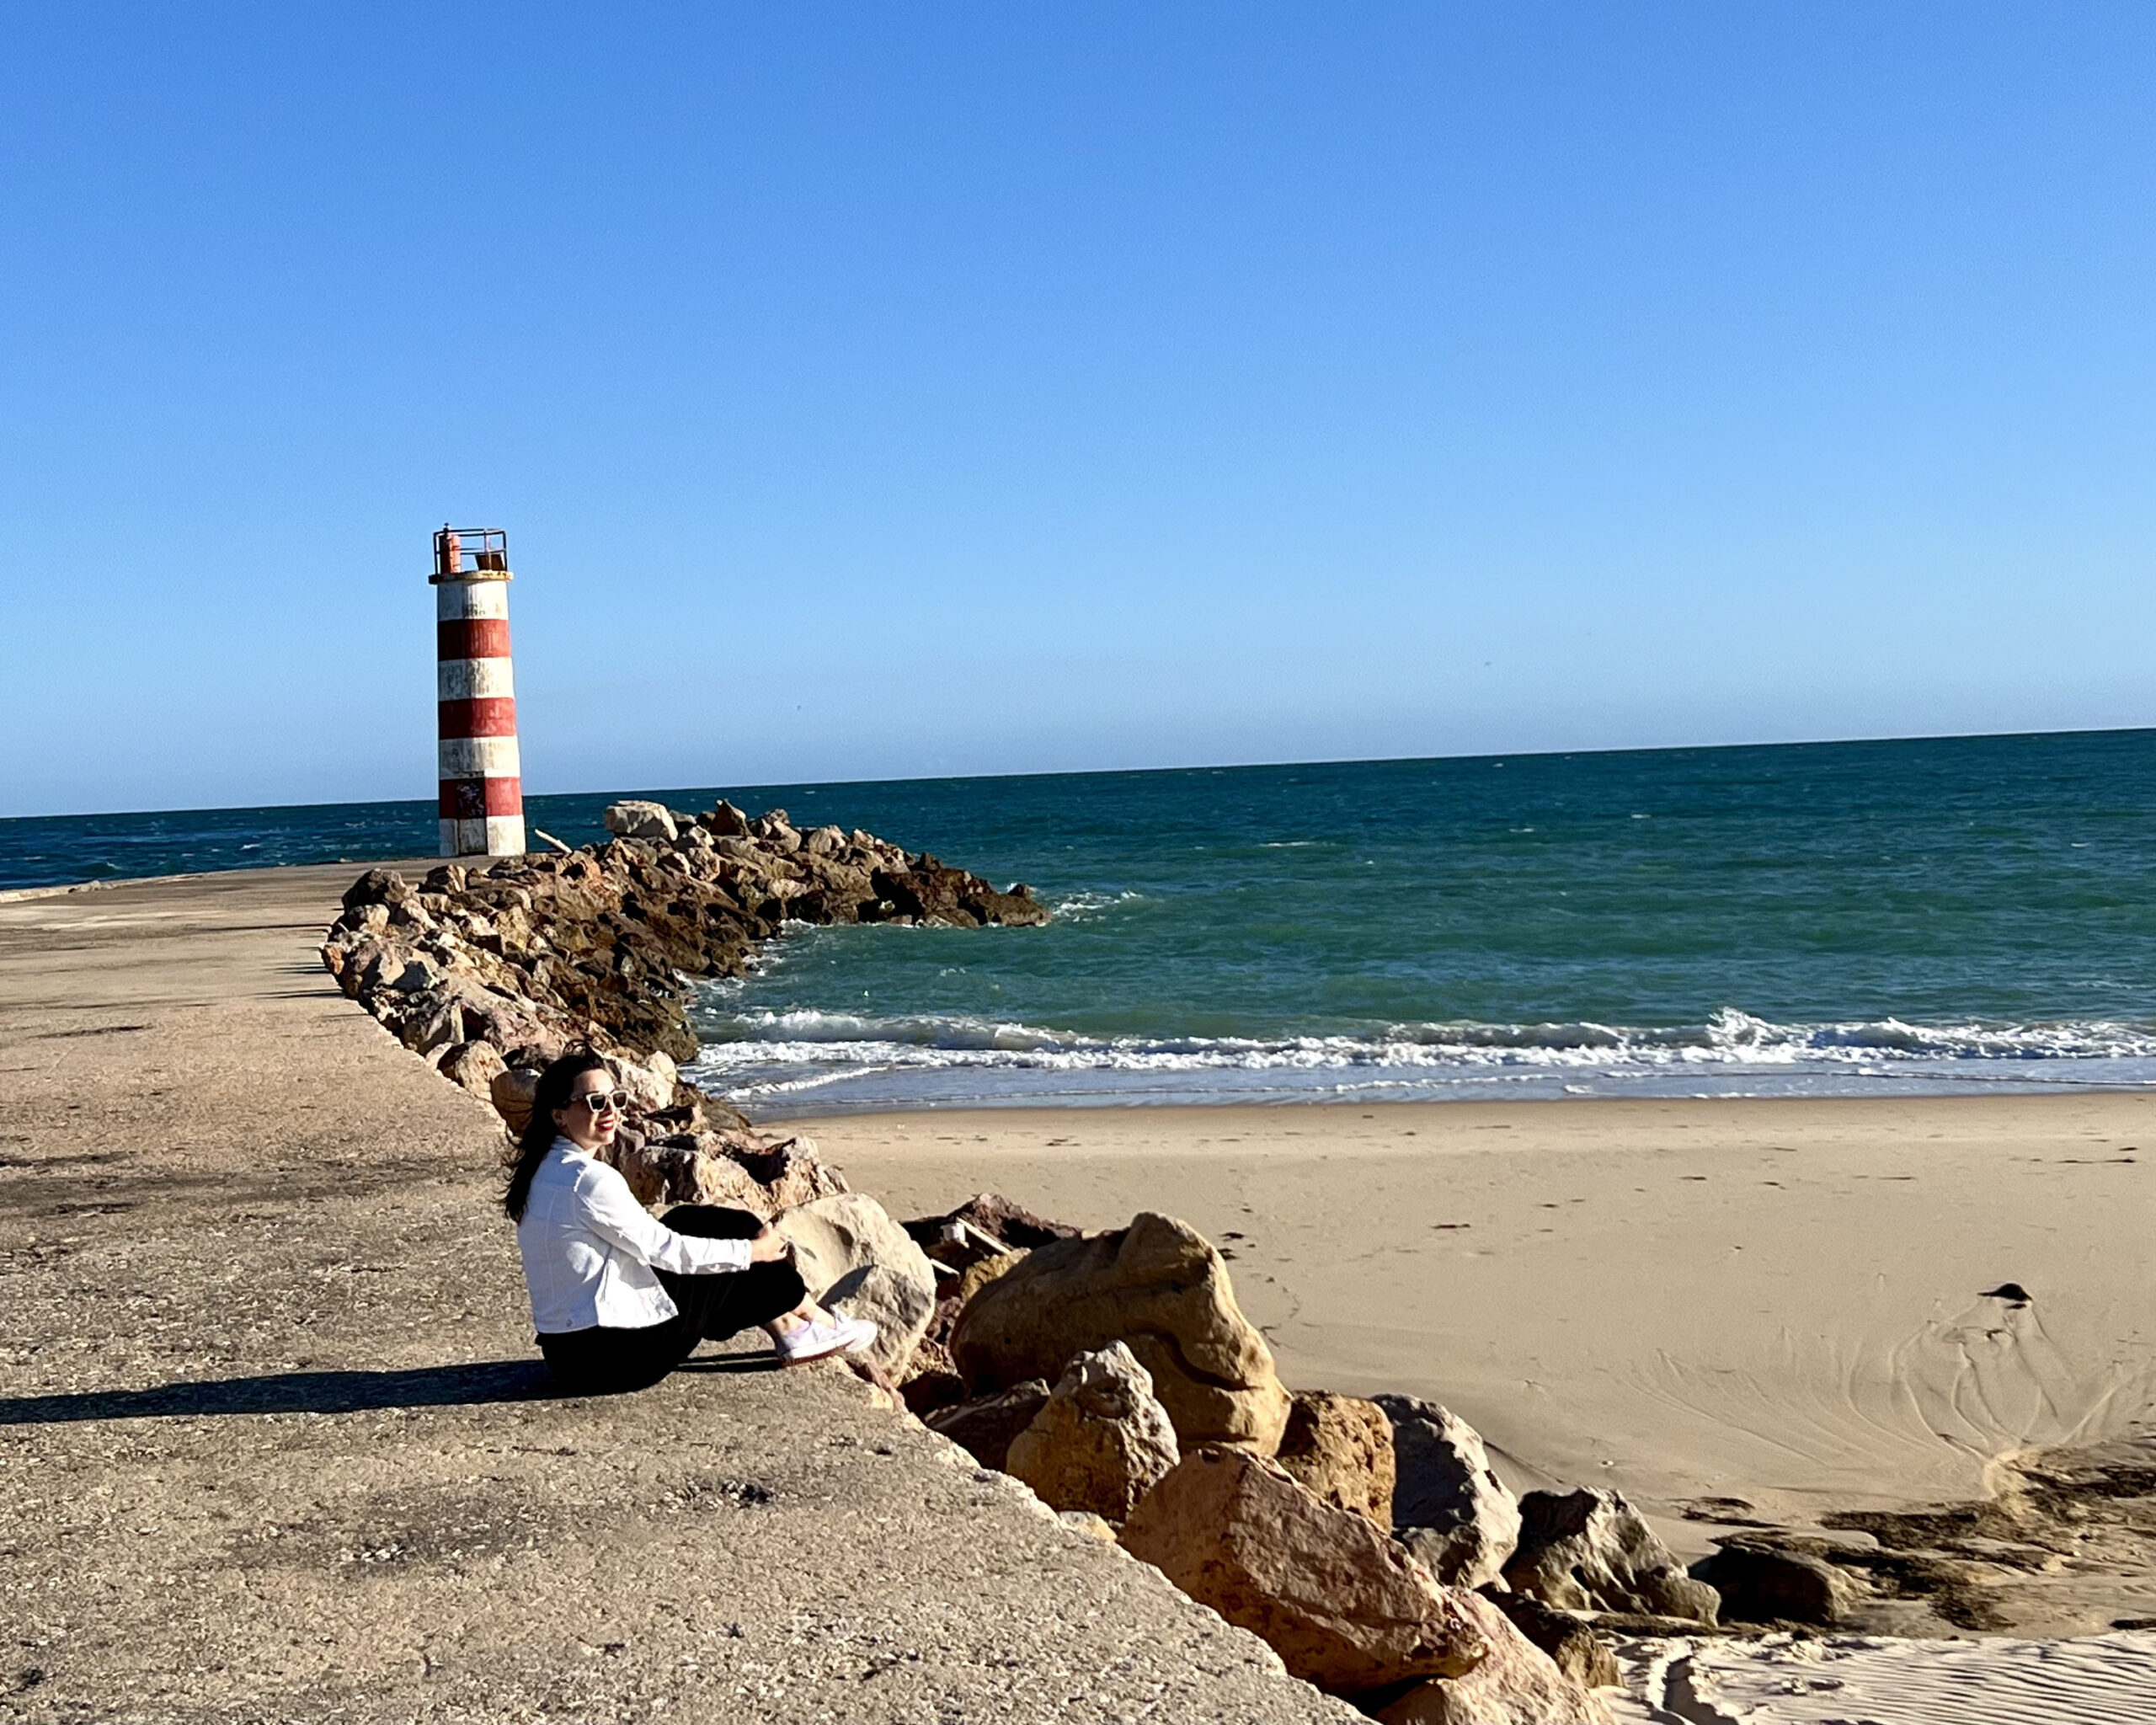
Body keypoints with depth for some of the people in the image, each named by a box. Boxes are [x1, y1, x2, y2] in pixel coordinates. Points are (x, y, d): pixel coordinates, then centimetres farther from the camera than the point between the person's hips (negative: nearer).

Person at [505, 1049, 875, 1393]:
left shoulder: (543, 1172, 8)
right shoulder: (590, 1180, -22)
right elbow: (665, 1250, -15)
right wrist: (752, 1250, -1)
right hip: (612, 1358, -9)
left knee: (689, 1221, 14)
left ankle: (787, 1328, 20)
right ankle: (818, 1321, 29)